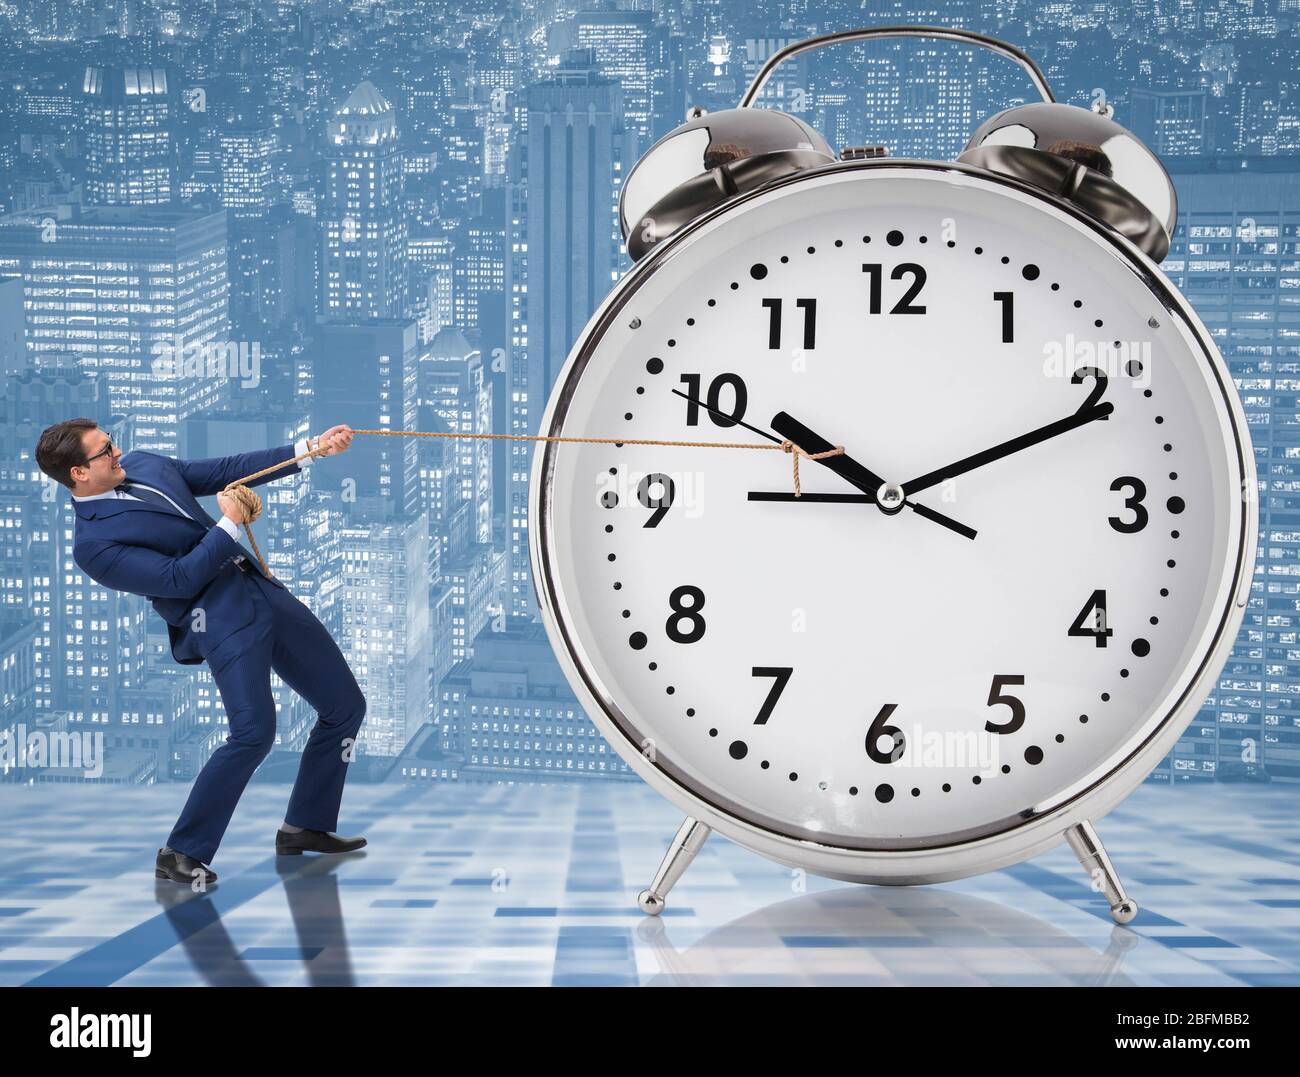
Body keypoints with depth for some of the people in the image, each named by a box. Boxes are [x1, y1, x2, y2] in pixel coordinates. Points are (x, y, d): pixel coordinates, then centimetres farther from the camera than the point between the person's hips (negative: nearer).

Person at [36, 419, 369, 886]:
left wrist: (310, 448, 11)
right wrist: (229, 525, -13)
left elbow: (225, 470, 16)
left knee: (345, 707, 11)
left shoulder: (142, 464, 11)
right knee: (254, 731, -26)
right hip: (221, 618, -8)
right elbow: (178, 579, -17)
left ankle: (305, 827, 24)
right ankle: (181, 855, -10)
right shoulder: (94, 544, -11)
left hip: (265, 589, 9)